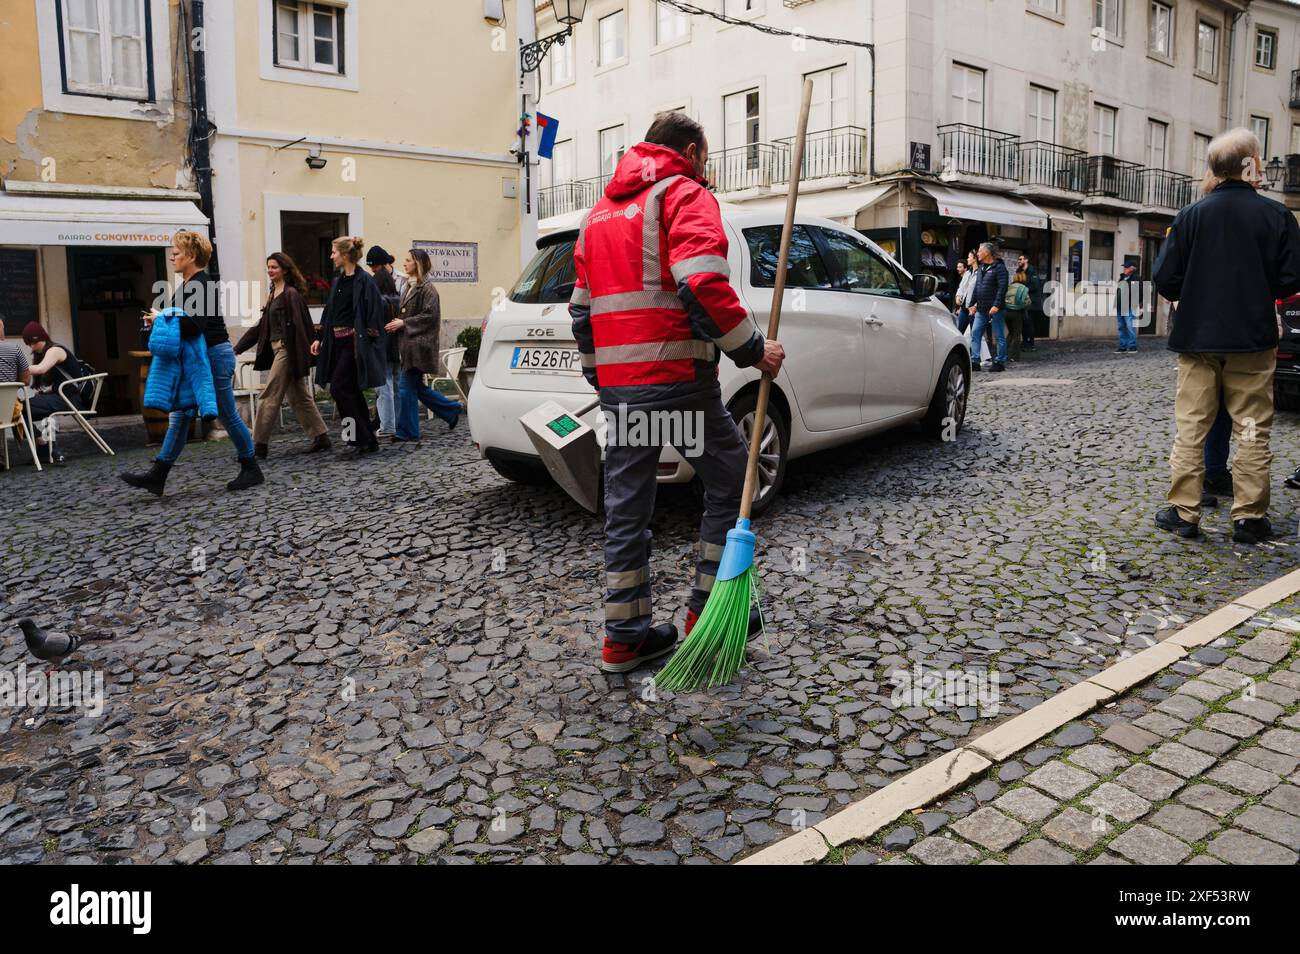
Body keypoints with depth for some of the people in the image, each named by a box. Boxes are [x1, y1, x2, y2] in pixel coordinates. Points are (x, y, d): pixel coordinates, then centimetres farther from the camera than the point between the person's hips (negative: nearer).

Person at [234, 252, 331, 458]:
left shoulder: (291, 294, -11)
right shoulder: (273, 294, 15)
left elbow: (299, 326, -17)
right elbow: (262, 326, 19)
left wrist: (301, 356, -22)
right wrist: (238, 348, 18)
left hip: (287, 350, -9)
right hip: (277, 349, 9)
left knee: (270, 396, -6)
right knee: (299, 397, 11)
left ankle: (260, 445, -1)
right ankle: (320, 437, 17)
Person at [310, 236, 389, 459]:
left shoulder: (363, 280, -10)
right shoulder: (338, 280, 15)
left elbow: (374, 311, -14)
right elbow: (329, 312, 20)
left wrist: (367, 339, -19)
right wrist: (319, 338, 16)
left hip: (354, 342, -8)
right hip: (338, 342, 8)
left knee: (339, 388, -12)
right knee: (351, 391, 9)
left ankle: (358, 440, -4)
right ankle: (369, 440, 16)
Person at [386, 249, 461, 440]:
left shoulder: (427, 288, -10)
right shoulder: (409, 287, 17)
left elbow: (429, 315, -17)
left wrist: (404, 323, -17)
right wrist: (397, 322, 7)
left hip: (419, 344, -9)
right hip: (409, 344, 9)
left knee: (407, 387, -6)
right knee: (417, 387, 12)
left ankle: (407, 431, 3)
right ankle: (452, 409, 24)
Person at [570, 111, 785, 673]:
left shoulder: (602, 211, 23)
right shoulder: (686, 195, -2)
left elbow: (581, 307, 22)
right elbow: (703, 285, -19)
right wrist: (752, 350, -11)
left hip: (616, 382, 7)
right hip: (676, 378, -7)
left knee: (626, 506, 10)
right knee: (730, 485, 9)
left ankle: (625, 638, 15)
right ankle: (708, 616, 14)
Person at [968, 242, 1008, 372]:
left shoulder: (999, 267, -8)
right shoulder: (981, 268, 16)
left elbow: (1002, 288, -16)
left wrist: (996, 305, -23)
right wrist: (973, 304, 19)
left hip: (995, 309, -8)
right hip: (981, 310, 8)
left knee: (999, 336, 1)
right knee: (975, 334, 1)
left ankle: (1000, 362, 7)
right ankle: (974, 361, 3)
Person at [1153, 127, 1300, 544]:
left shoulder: (1191, 215, -2)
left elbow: (1165, 280, -4)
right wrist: (1258, 289, 16)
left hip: (1197, 337, 1)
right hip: (1253, 338, -1)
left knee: (1190, 427, 7)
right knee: (1252, 429, 7)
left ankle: (1183, 512, 9)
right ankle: (1250, 517, 10)